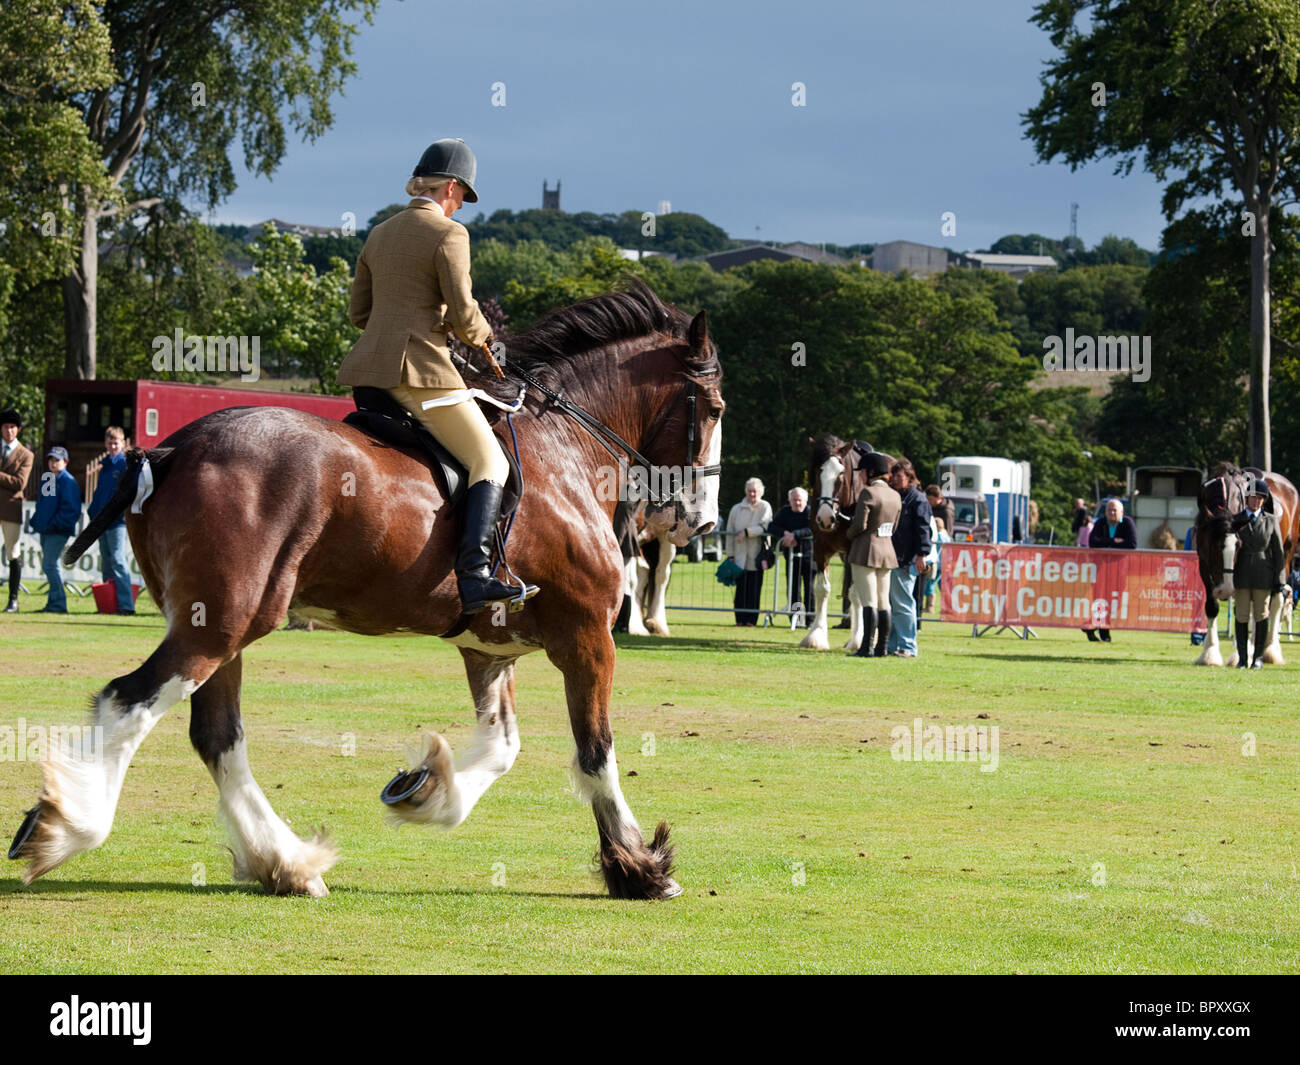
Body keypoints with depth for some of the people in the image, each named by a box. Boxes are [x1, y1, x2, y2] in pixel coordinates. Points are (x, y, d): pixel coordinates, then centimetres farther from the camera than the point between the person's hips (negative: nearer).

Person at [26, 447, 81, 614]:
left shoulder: (68, 481, -9)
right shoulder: (46, 479, 15)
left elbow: (70, 508, -15)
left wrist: (56, 524, -19)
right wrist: (36, 521, 11)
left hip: (59, 531, -9)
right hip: (45, 530, 9)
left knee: (49, 564, -14)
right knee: (50, 565, 11)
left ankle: (58, 603, -11)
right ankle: (54, 602, 17)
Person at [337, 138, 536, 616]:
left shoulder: (380, 234, 16)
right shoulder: (448, 234, -8)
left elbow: (358, 311, 19)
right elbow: (462, 315, -13)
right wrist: (482, 335, 8)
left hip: (368, 367, 8)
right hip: (421, 370, -8)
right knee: (489, 463, -3)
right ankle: (473, 575, -21)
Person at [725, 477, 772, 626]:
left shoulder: (765, 507, 5)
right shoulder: (736, 509, 10)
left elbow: (764, 527, -8)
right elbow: (729, 532, 11)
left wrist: (747, 532, -17)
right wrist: (730, 554, 6)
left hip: (757, 556, -1)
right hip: (740, 555, 1)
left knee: (755, 588, -2)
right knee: (741, 587, -2)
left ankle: (751, 619, 2)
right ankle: (740, 619, 1)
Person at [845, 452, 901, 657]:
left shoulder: (868, 493, -15)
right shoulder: (895, 496, 7)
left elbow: (860, 524, -18)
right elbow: (895, 526, 12)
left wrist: (849, 534, 1)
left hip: (865, 552, -7)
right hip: (887, 552, 7)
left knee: (869, 601, -8)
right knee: (883, 602, 10)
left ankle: (867, 647, -10)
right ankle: (882, 646, 11)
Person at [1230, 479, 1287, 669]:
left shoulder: (1271, 521, 4)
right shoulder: (1236, 521, 5)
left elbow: (1279, 552, 5)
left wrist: (1280, 580, -1)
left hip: (1263, 575, -1)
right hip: (1242, 573, 1)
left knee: (1261, 616, 4)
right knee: (1242, 616, 2)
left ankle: (1258, 657, 11)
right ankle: (1242, 657, 10)